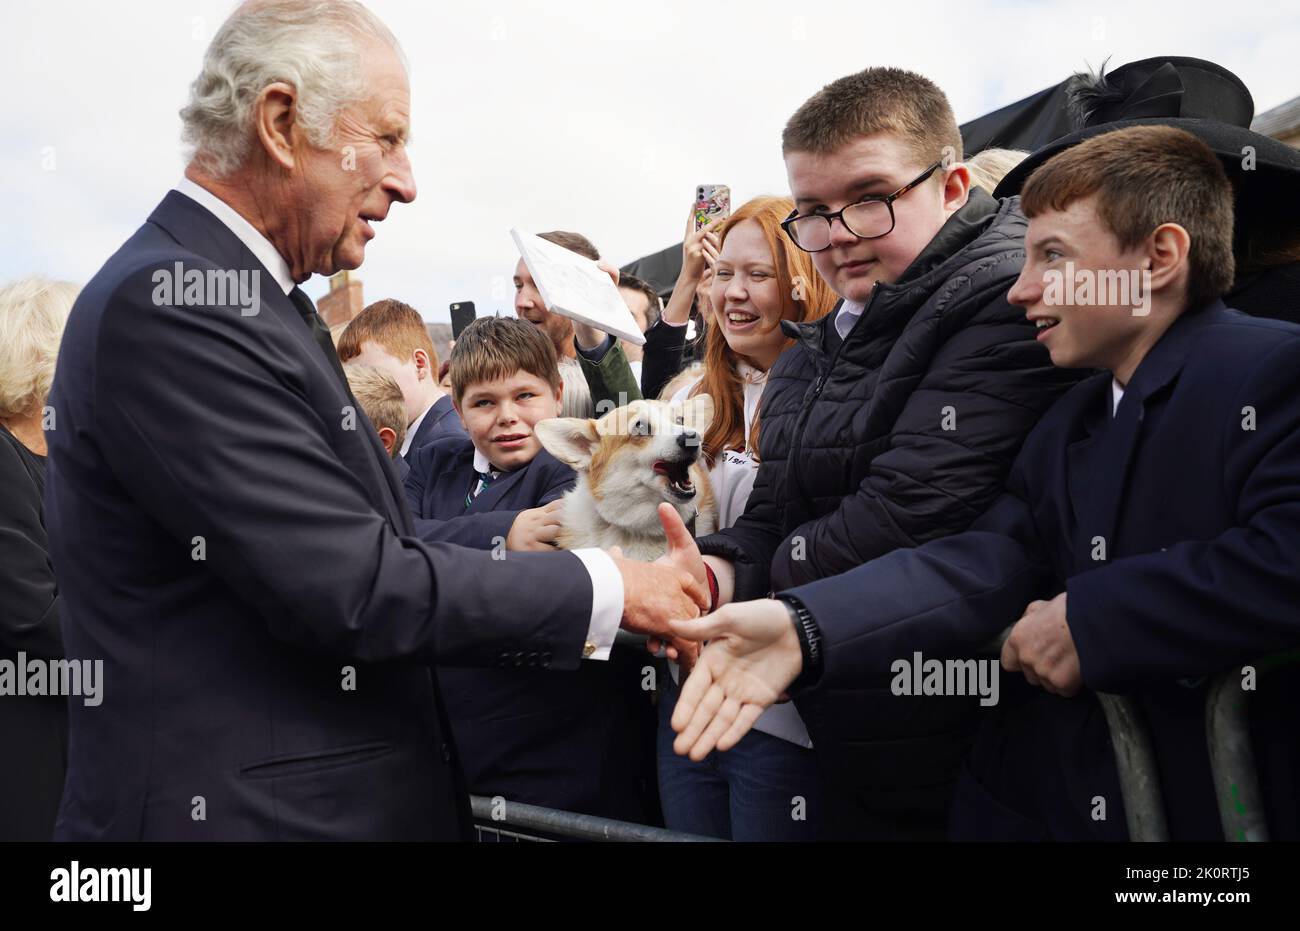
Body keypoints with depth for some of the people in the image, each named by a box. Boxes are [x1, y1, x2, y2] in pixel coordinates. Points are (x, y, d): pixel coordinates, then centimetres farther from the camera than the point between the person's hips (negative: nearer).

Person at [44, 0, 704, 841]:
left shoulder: (239, 297, 10)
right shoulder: (171, 301, -19)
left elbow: (358, 566, 8)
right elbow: (354, 589, -22)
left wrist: (581, 629, 5)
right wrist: (602, 590, -12)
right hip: (235, 808, -8)